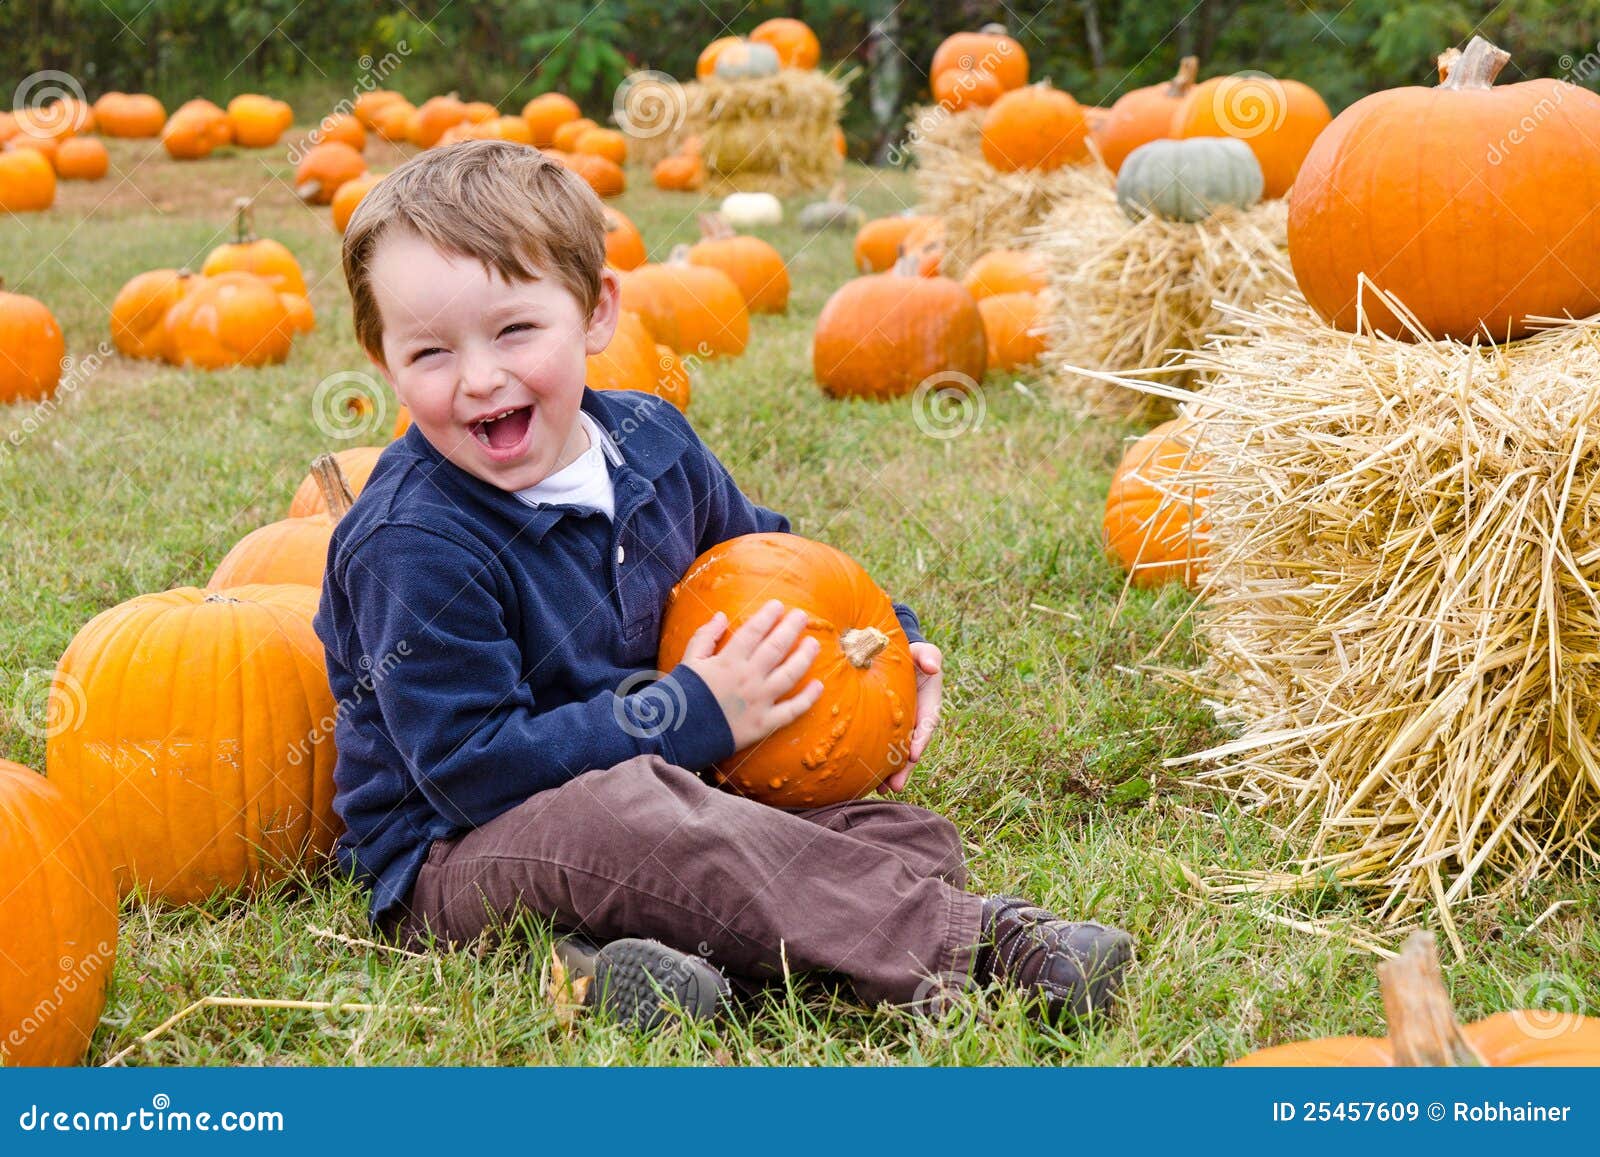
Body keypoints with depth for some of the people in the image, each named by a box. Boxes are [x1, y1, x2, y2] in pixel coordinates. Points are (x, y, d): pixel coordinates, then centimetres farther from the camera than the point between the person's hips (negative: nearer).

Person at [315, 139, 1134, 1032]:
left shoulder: (649, 440, 3)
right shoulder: (411, 547, -20)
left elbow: (762, 551, 23)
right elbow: (474, 769, -24)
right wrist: (691, 716, -23)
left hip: (666, 801, 8)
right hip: (452, 857, -7)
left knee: (913, 836, -5)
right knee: (625, 812, -40)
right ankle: (966, 944, -37)